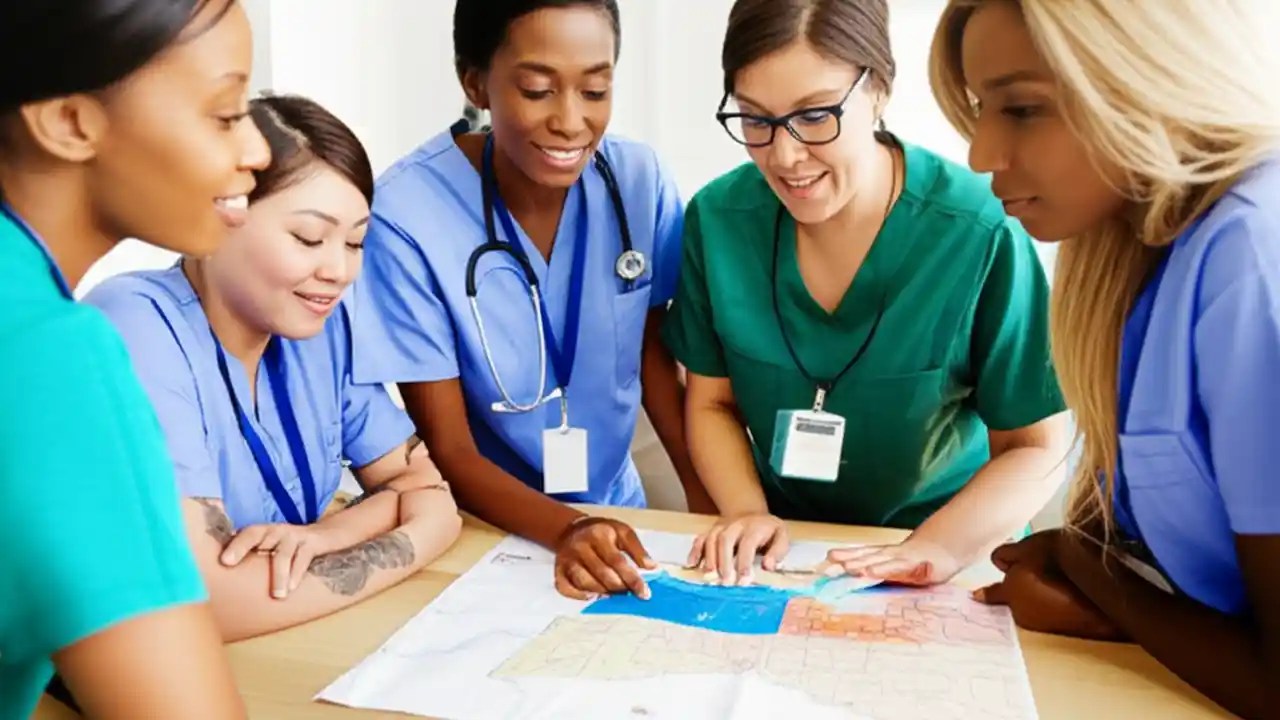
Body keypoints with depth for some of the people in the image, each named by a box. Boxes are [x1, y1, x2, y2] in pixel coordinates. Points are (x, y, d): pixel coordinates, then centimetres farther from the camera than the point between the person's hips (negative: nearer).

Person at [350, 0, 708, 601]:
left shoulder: (639, 181, -11)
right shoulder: (408, 217, -21)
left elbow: (653, 351, 4)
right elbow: (450, 454, -15)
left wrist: (704, 493, -6)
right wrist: (566, 529, -30)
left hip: (618, 510, 3)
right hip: (487, 531, -2)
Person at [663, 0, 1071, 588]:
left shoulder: (981, 233, -18)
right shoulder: (717, 219, -9)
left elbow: (1037, 447, -8)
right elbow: (712, 404, 2)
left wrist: (939, 549, -23)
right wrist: (747, 514, -13)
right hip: (782, 552, 1)